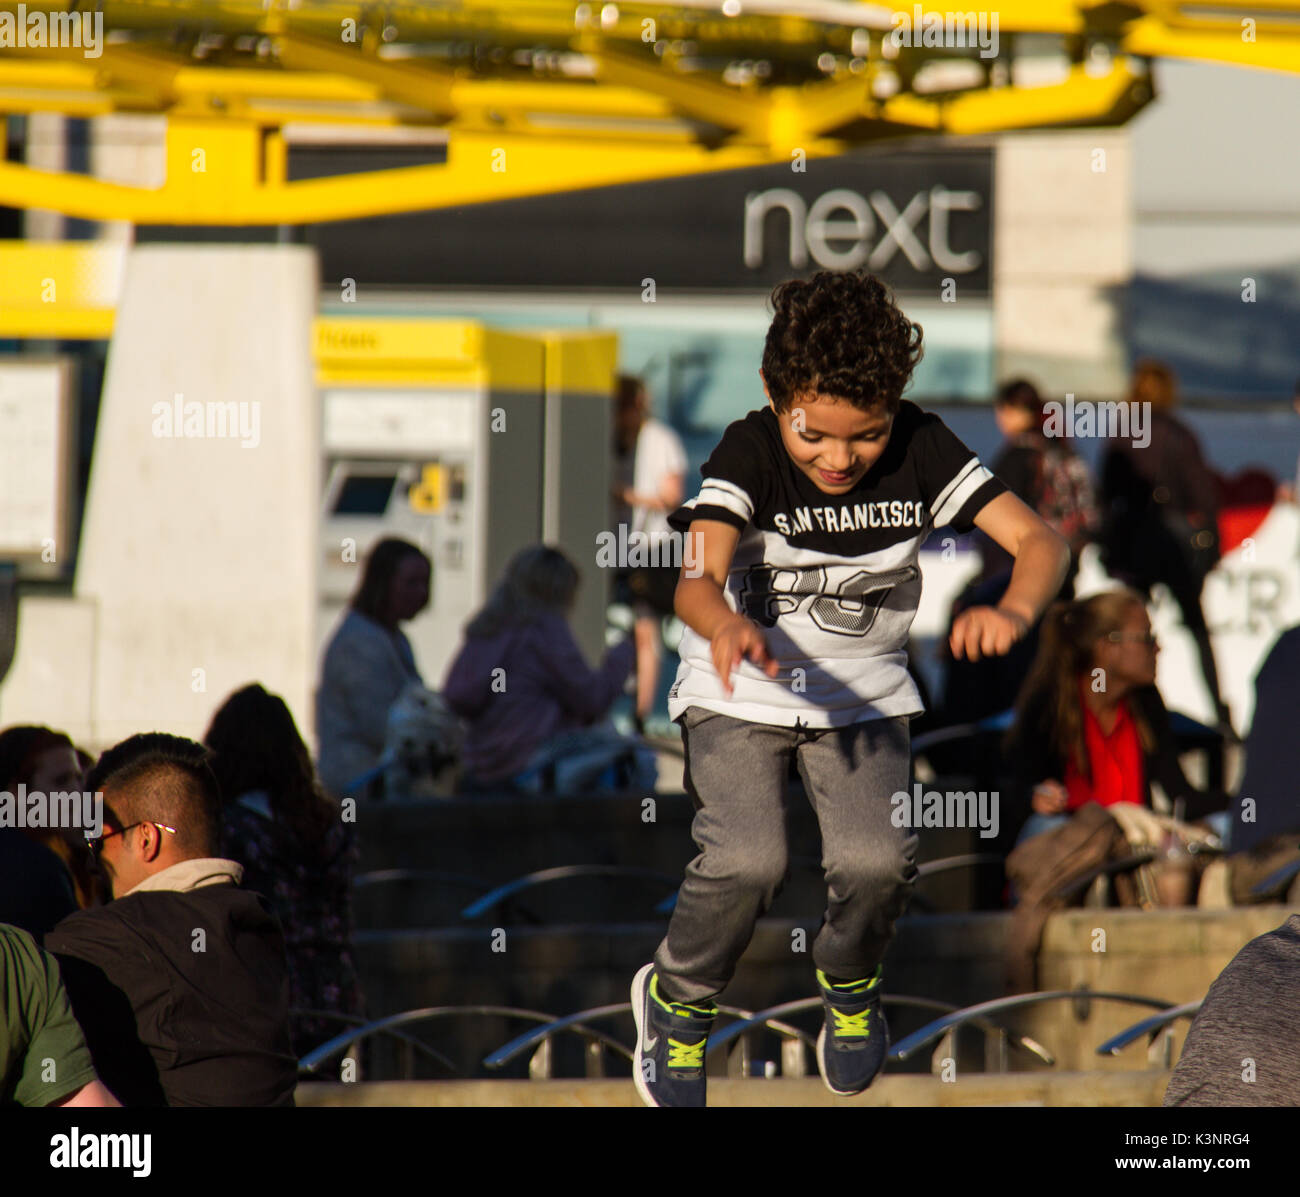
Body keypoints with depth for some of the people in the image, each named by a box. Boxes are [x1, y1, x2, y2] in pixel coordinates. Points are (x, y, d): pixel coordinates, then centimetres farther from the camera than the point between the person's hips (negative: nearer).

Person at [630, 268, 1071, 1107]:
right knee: (748, 858, -22)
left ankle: (850, 983, 16)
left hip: (865, 692, 2)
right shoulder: (749, 454, -20)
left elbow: (1039, 540, -18)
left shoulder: (920, 449, -14)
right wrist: (727, 625, -59)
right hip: (741, 694, -2)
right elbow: (698, 578, -35)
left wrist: (1014, 611, -40)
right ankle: (680, 1002, 8)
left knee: (877, 858, -19)